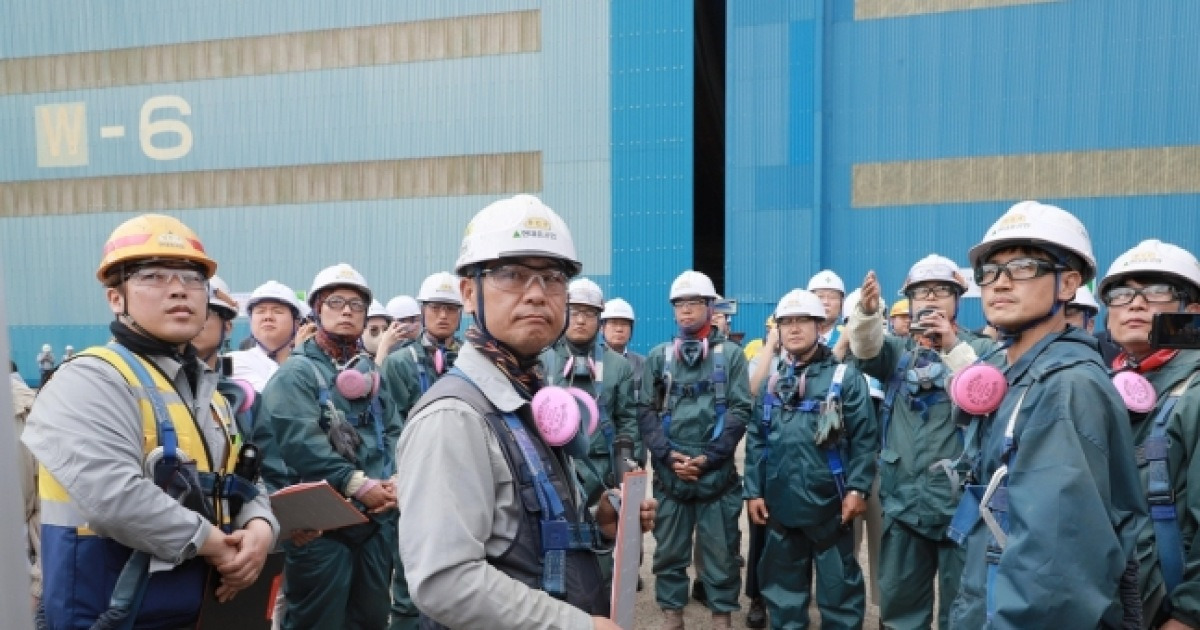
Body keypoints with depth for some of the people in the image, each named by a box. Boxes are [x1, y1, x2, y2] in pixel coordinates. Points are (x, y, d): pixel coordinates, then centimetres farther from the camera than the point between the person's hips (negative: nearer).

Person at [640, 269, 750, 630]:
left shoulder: (731, 354, 2)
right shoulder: (658, 356, 7)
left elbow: (740, 411, -4)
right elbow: (647, 411, 3)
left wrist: (708, 457, -11)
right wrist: (668, 454, -10)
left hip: (718, 473, -1)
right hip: (669, 473, 2)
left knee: (720, 551, 9)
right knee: (669, 550, 12)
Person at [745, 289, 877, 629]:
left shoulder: (845, 377, -3)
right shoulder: (771, 380, 10)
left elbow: (864, 439, -7)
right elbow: (756, 439, 9)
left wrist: (857, 489, -13)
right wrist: (753, 490, 4)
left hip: (828, 502, -4)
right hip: (779, 502, 4)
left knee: (838, 585, 10)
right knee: (782, 582, 17)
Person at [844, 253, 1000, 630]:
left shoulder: (981, 349, 1)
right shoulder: (898, 350, 9)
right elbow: (867, 353, -14)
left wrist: (954, 349, -24)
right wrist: (868, 312, -33)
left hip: (960, 500, -3)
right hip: (903, 499, 3)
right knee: (898, 599, 14)